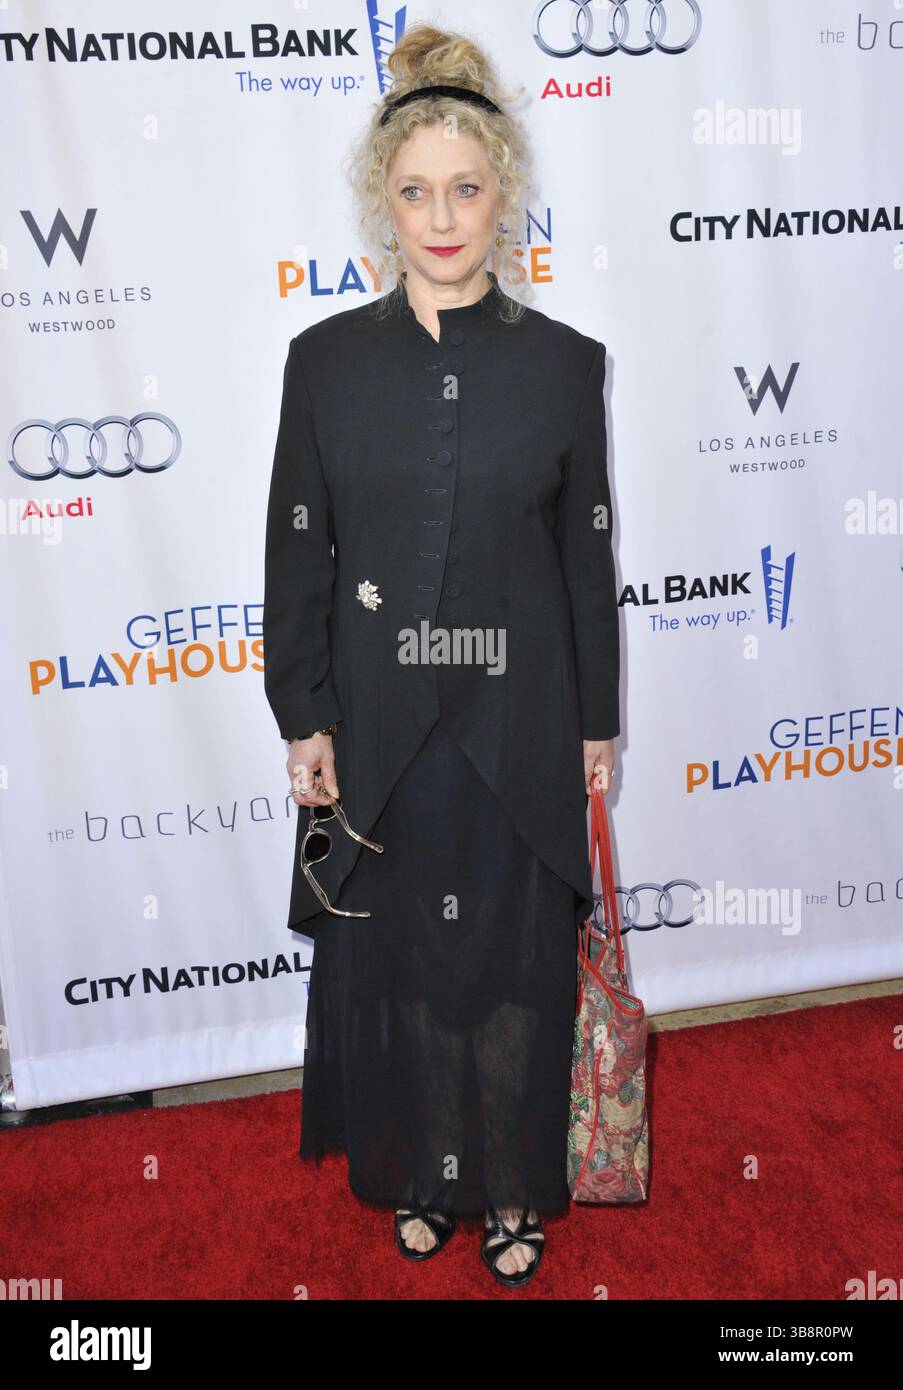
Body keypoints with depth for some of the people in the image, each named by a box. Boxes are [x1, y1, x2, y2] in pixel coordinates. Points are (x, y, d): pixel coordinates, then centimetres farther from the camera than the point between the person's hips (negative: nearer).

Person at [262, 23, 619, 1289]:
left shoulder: (563, 362, -2)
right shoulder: (327, 358, -1)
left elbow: (588, 555, 2)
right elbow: (297, 552, 0)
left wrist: (598, 720, 3)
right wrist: (302, 719, -3)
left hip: (518, 725, 0)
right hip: (378, 723, 1)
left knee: (517, 960, 12)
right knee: (393, 957, 14)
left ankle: (515, 1189, 35)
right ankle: (420, 1173, 39)